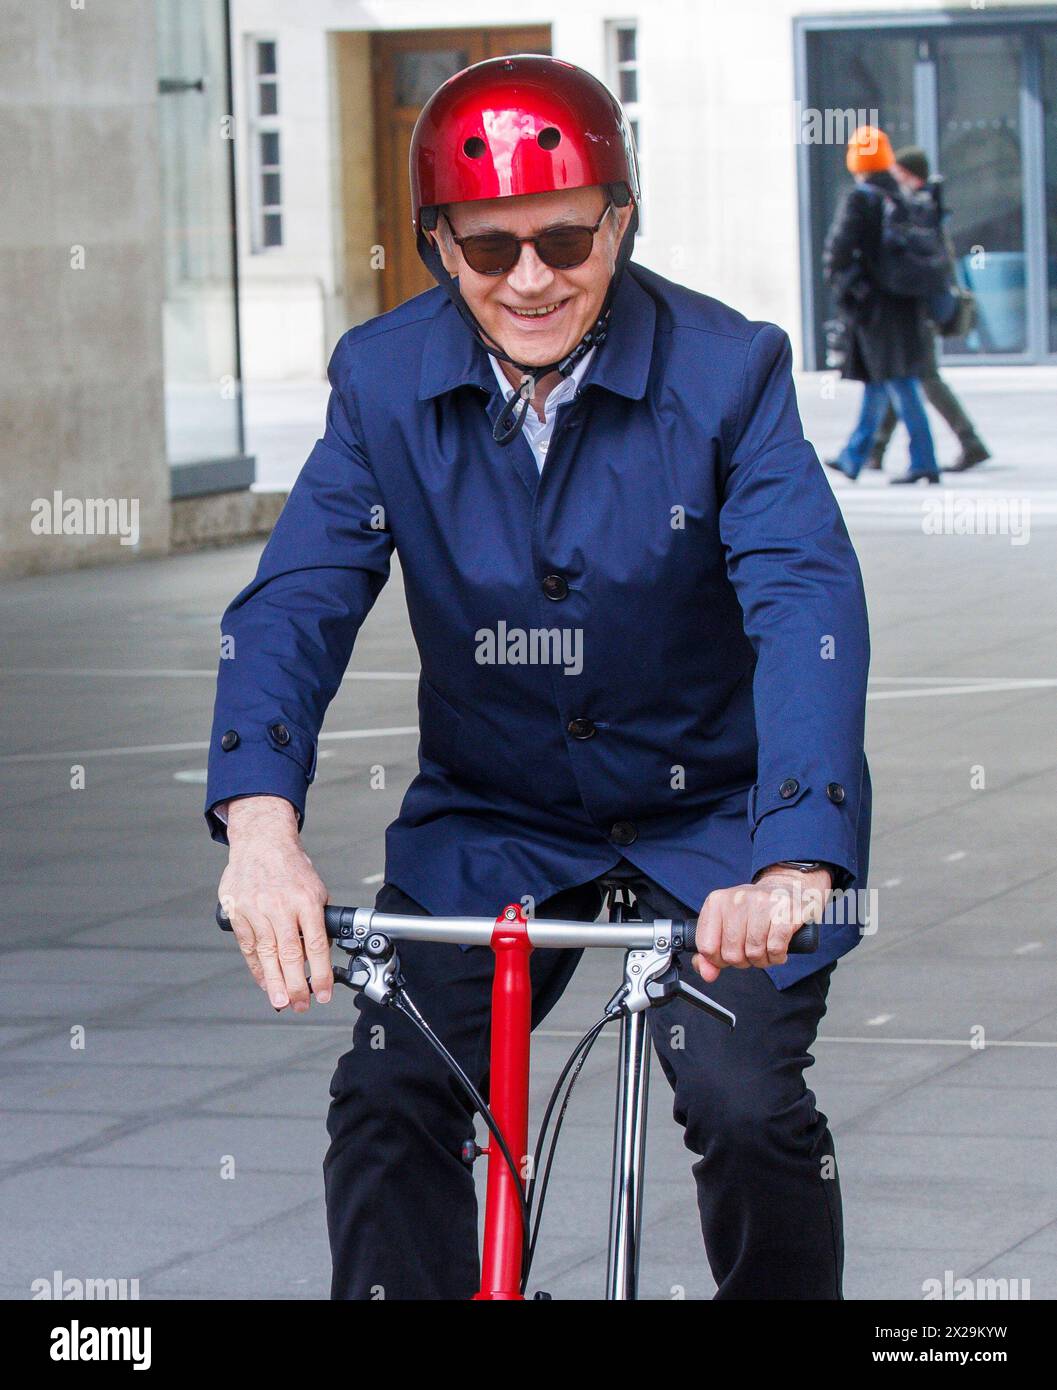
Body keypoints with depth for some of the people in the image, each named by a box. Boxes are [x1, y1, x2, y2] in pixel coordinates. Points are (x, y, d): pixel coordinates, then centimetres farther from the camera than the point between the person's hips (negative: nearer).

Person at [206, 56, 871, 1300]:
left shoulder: (728, 371, -17)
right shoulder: (384, 379, -9)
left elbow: (809, 600, -28)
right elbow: (296, 600, -17)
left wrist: (792, 866, -44)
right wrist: (261, 828, -37)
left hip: (712, 820, -2)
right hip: (487, 818, 3)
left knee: (750, 1110, -19)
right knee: (385, 1100, -13)